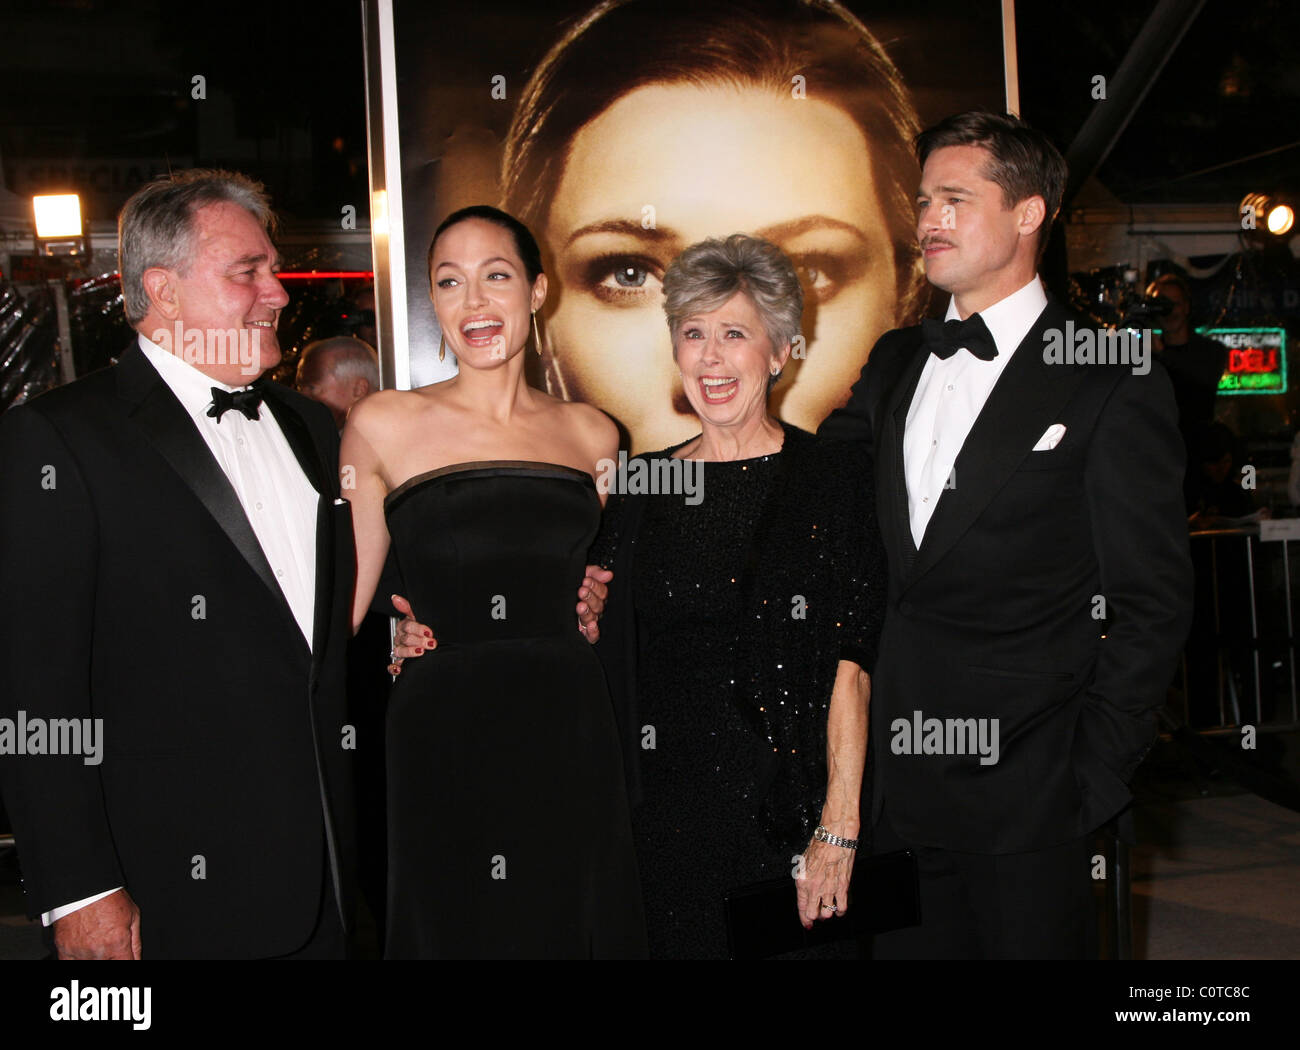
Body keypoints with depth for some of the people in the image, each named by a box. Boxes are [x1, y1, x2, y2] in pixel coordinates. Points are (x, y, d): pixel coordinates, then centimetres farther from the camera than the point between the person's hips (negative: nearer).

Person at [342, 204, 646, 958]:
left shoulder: (591, 434, 8)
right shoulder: (383, 427, 1)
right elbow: (341, 602, 4)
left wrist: (596, 603, 7)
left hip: (568, 732, 3)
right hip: (441, 734, -2)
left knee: (575, 928, 11)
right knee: (454, 930, 7)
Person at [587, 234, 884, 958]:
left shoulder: (834, 481, -5)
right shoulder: (643, 485, 7)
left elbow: (848, 672, -10)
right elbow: (611, 651, 13)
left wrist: (839, 833, -16)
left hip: (784, 810, -3)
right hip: (663, 810, 4)